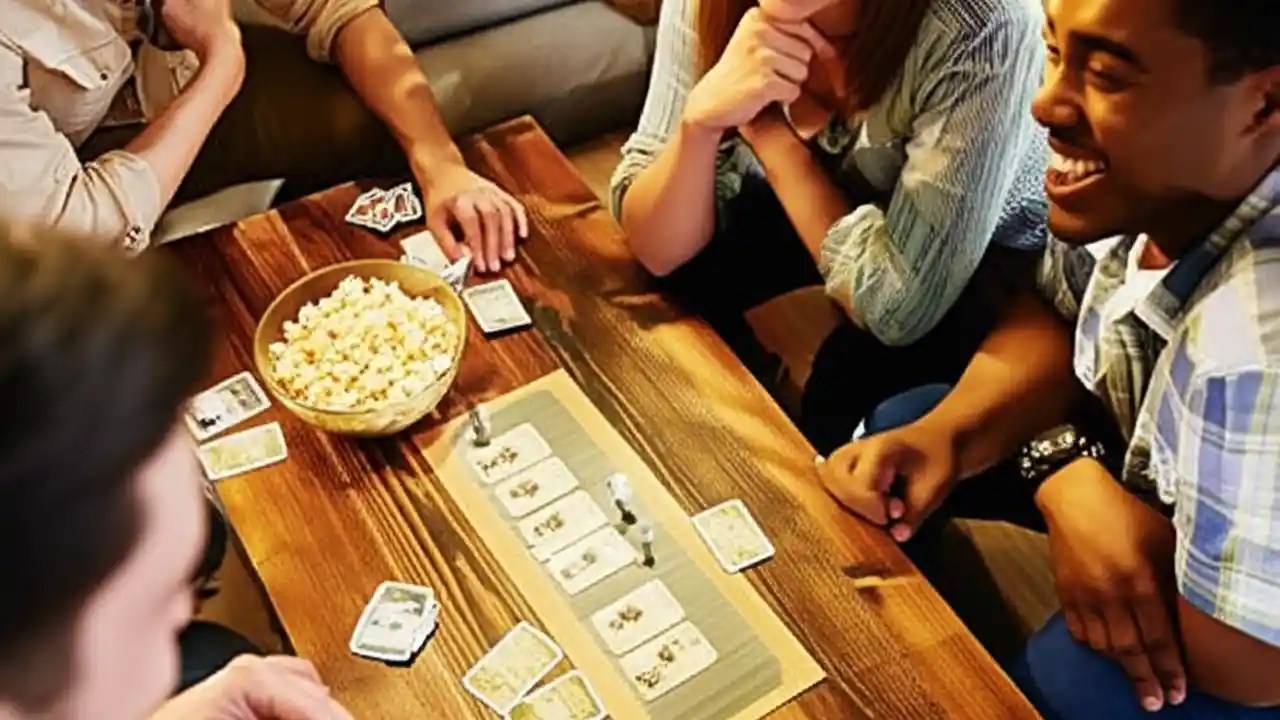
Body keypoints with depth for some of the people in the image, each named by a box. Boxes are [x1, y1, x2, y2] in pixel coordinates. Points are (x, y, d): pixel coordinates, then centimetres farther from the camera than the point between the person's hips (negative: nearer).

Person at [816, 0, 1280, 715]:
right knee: (894, 427, 2)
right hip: (1151, 461, 6)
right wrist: (945, 435, -19)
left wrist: (1063, 468, -22)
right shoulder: (1149, 185, -20)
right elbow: (1058, 320, -1)